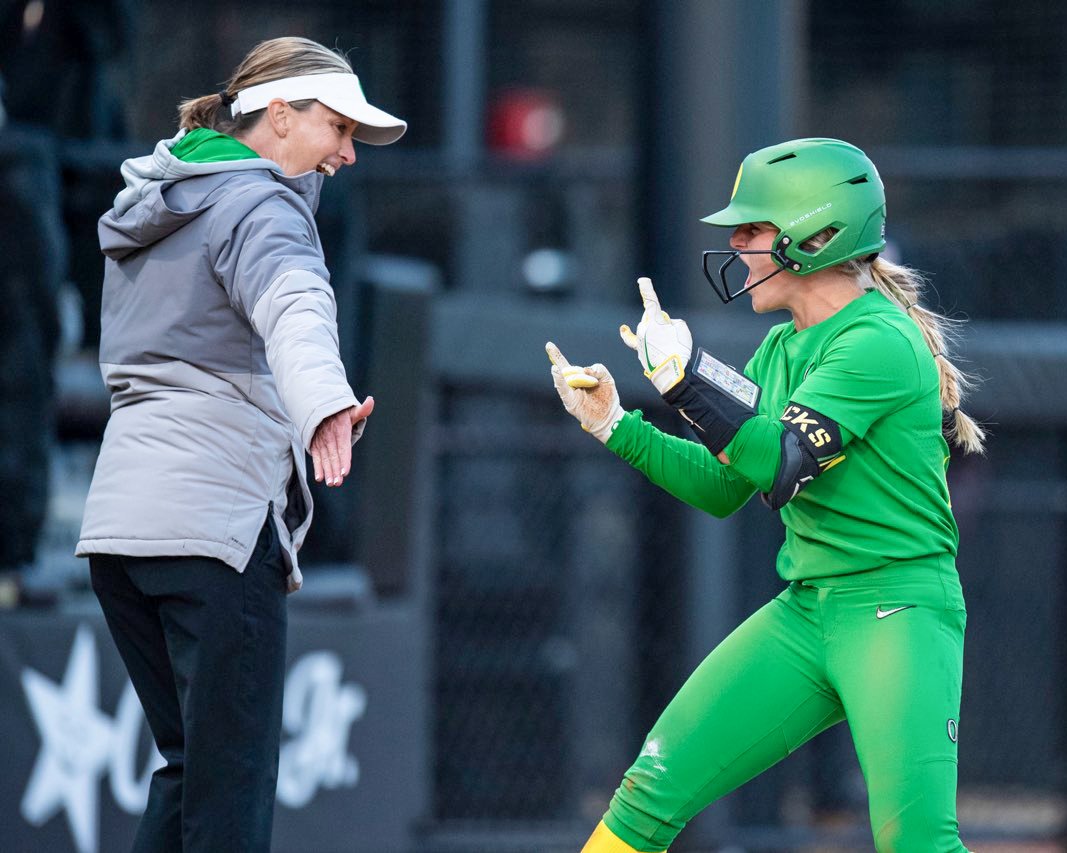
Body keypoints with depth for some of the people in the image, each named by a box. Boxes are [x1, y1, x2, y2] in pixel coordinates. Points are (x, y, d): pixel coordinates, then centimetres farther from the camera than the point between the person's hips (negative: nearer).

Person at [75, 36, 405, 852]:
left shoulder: (153, 204, 21)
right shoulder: (259, 205, -6)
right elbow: (294, 310, -29)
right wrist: (325, 402, -48)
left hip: (121, 511, 9)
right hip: (215, 514, -9)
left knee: (191, 765, 14)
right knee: (232, 784, -10)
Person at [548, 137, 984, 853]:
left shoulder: (881, 341, -14)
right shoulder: (783, 349, 14)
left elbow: (782, 465, -24)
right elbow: (721, 488, 18)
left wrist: (683, 370, -28)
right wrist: (615, 425, 10)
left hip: (899, 612, -8)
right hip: (804, 609, 8)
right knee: (654, 789, 1)